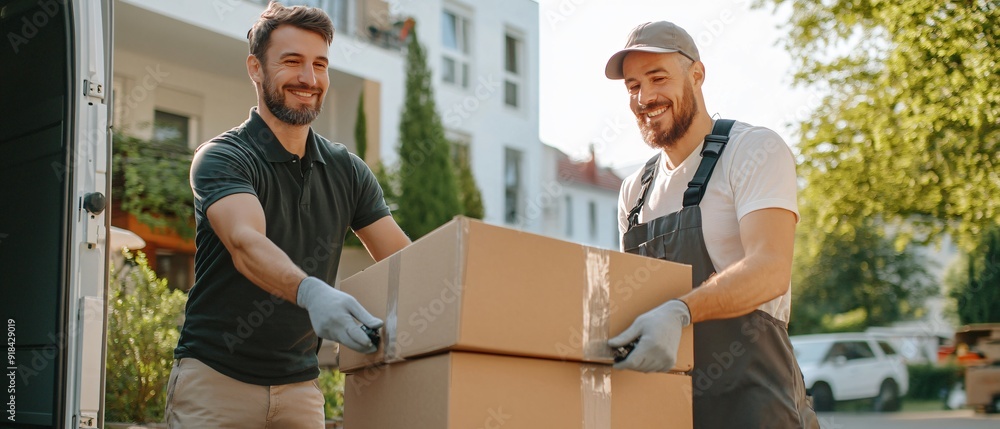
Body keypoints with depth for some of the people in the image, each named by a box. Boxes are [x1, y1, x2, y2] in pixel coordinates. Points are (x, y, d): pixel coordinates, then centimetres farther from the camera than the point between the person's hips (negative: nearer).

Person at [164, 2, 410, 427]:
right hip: (216, 377, -4)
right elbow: (246, 244, -29)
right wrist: (310, 292, -49)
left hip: (299, 387, 4)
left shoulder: (347, 171, 6)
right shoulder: (222, 158, -11)